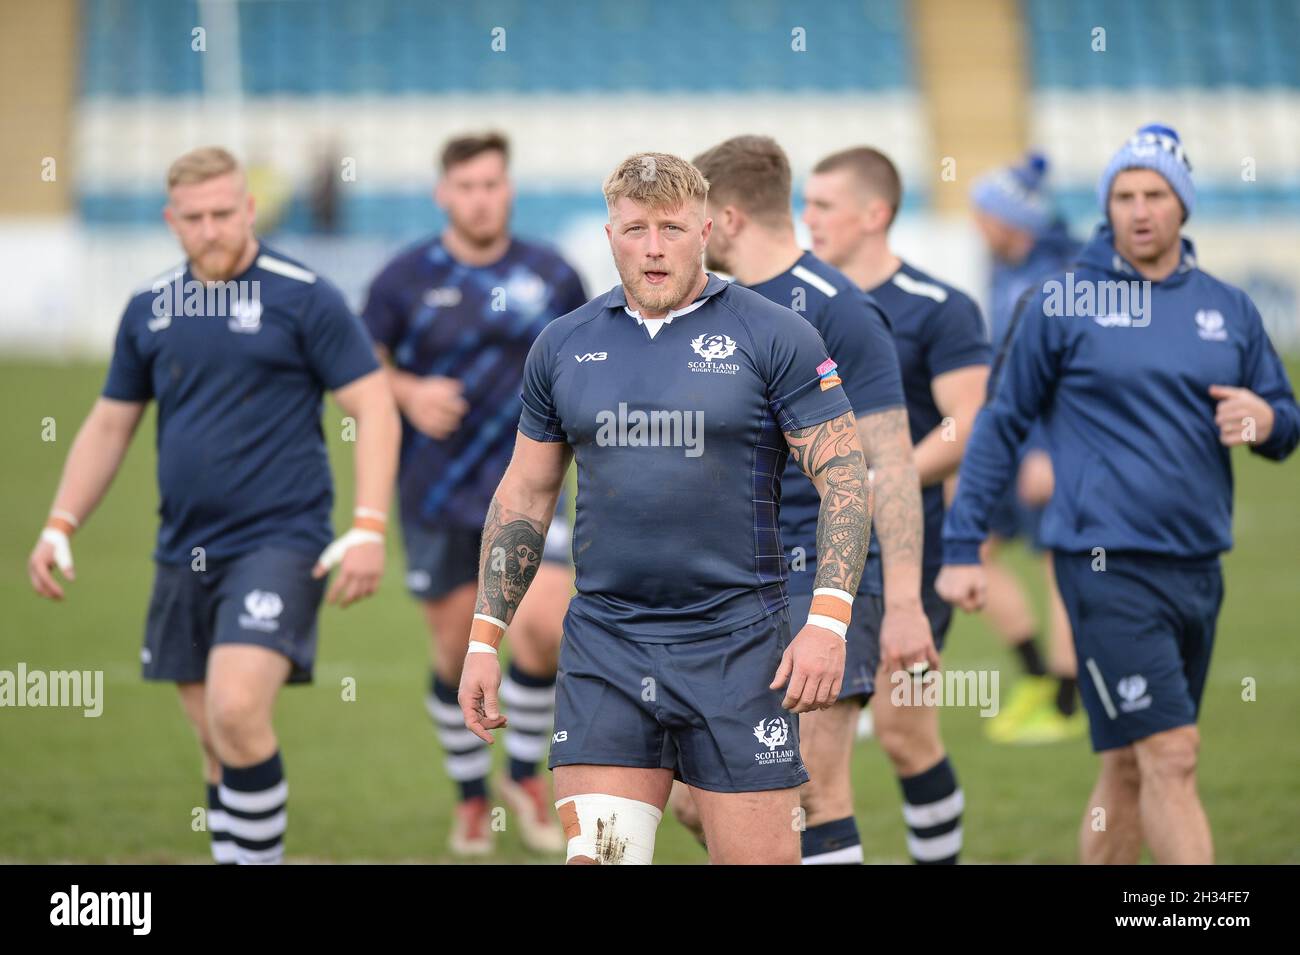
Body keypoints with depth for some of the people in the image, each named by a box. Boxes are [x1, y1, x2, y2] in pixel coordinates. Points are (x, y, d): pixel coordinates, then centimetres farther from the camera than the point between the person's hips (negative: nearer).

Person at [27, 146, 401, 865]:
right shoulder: (150, 308, 10)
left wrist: (367, 530, -15)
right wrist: (60, 527, 10)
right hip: (184, 554, 5)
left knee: (237, 710, -22)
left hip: (279, 542, -5)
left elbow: (373, 408, -6)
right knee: (219, 747, 8)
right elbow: (108, 426, 20)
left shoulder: (303, 297, -5)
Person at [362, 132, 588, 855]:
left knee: (545, 625, -16)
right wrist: (410, 393, -13)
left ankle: (527, 773, 7)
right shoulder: (406, 278, -2)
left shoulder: (553, 276, 2)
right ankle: (473, 797, 25)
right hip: (438, 492, 0)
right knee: (456, 651, 5)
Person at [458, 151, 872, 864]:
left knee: (760, 857, -3)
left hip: (736, 649, -3)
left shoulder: (774, 337, -1)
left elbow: (844, 477, -3)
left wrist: (828, 621, -13)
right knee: (596, 853, -5)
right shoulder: (563, 345, 10)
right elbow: (523, 493, 17)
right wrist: (484, 639, 12)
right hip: (602, 648, 3)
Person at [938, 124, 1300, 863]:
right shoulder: (1061, 303, -1)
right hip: (1108, 565, -5)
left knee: (1130, 770, 11)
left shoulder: (1229, 310, 11)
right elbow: (1002, 425, 2)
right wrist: (962, 547, -2)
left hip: (1197, 570, 5)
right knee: (1171, 758, -12)